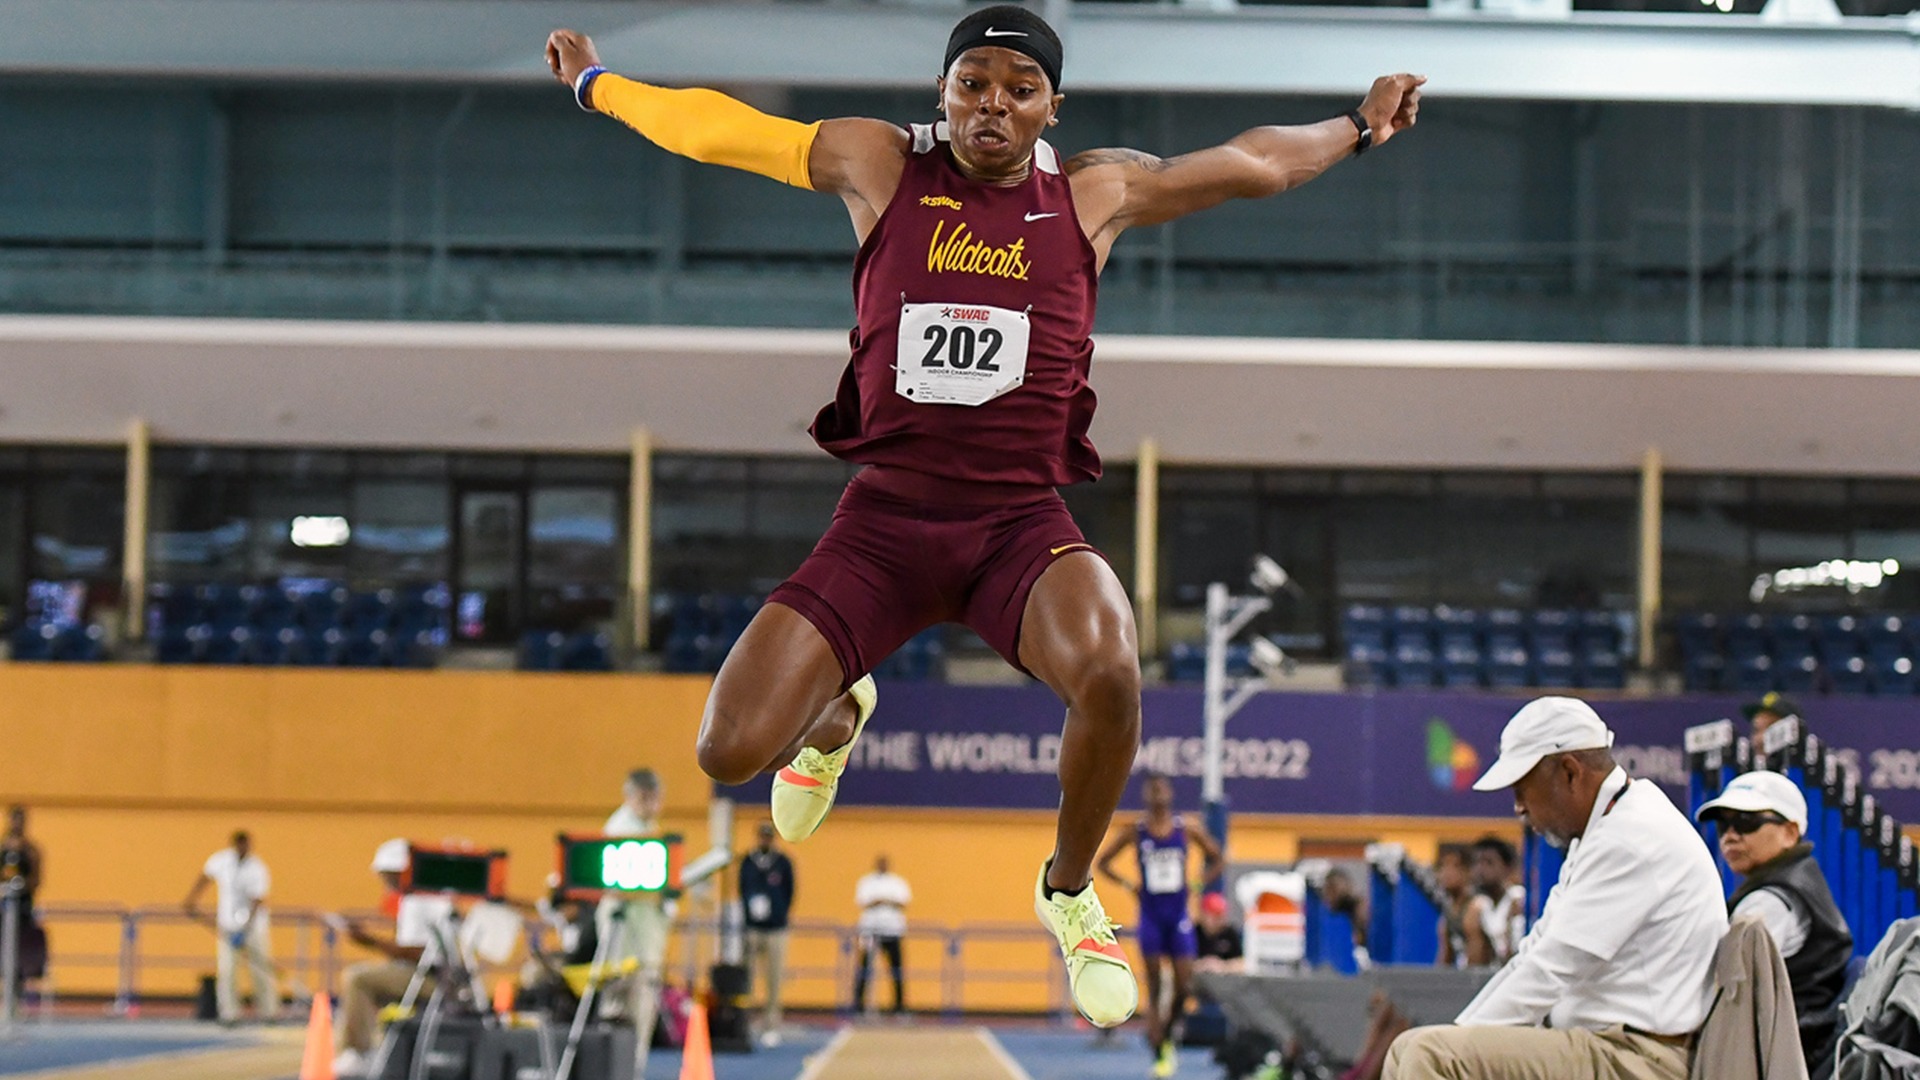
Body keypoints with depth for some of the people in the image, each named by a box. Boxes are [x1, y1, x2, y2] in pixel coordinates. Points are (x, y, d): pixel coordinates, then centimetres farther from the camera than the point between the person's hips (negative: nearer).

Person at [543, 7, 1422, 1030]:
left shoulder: (1094, 193, 8)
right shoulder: (880, 167, 5)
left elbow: (1252, 162, 23)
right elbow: (714, 127, 18)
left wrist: (1357, 127, 27)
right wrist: (597, 85, 27)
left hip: (1021, 522, -1)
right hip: (882, 520, 1)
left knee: (1109, 673, -35)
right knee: (731, 751, -12)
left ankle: (1069, 890, -2)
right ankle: (836, 712, 31)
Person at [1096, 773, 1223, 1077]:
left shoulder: (1187, 830, 2)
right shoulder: (1135, 832, -1)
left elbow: (1215, 859, 14)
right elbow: (1101, 862, 6)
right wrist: (1127, 885, -4)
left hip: (1179, 914, 1)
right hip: (1151, 914, -1)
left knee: (1184, 985, -4)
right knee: (1154, 988, -2)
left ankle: (1167, 1034, 22)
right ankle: (1158, 1053, 2)